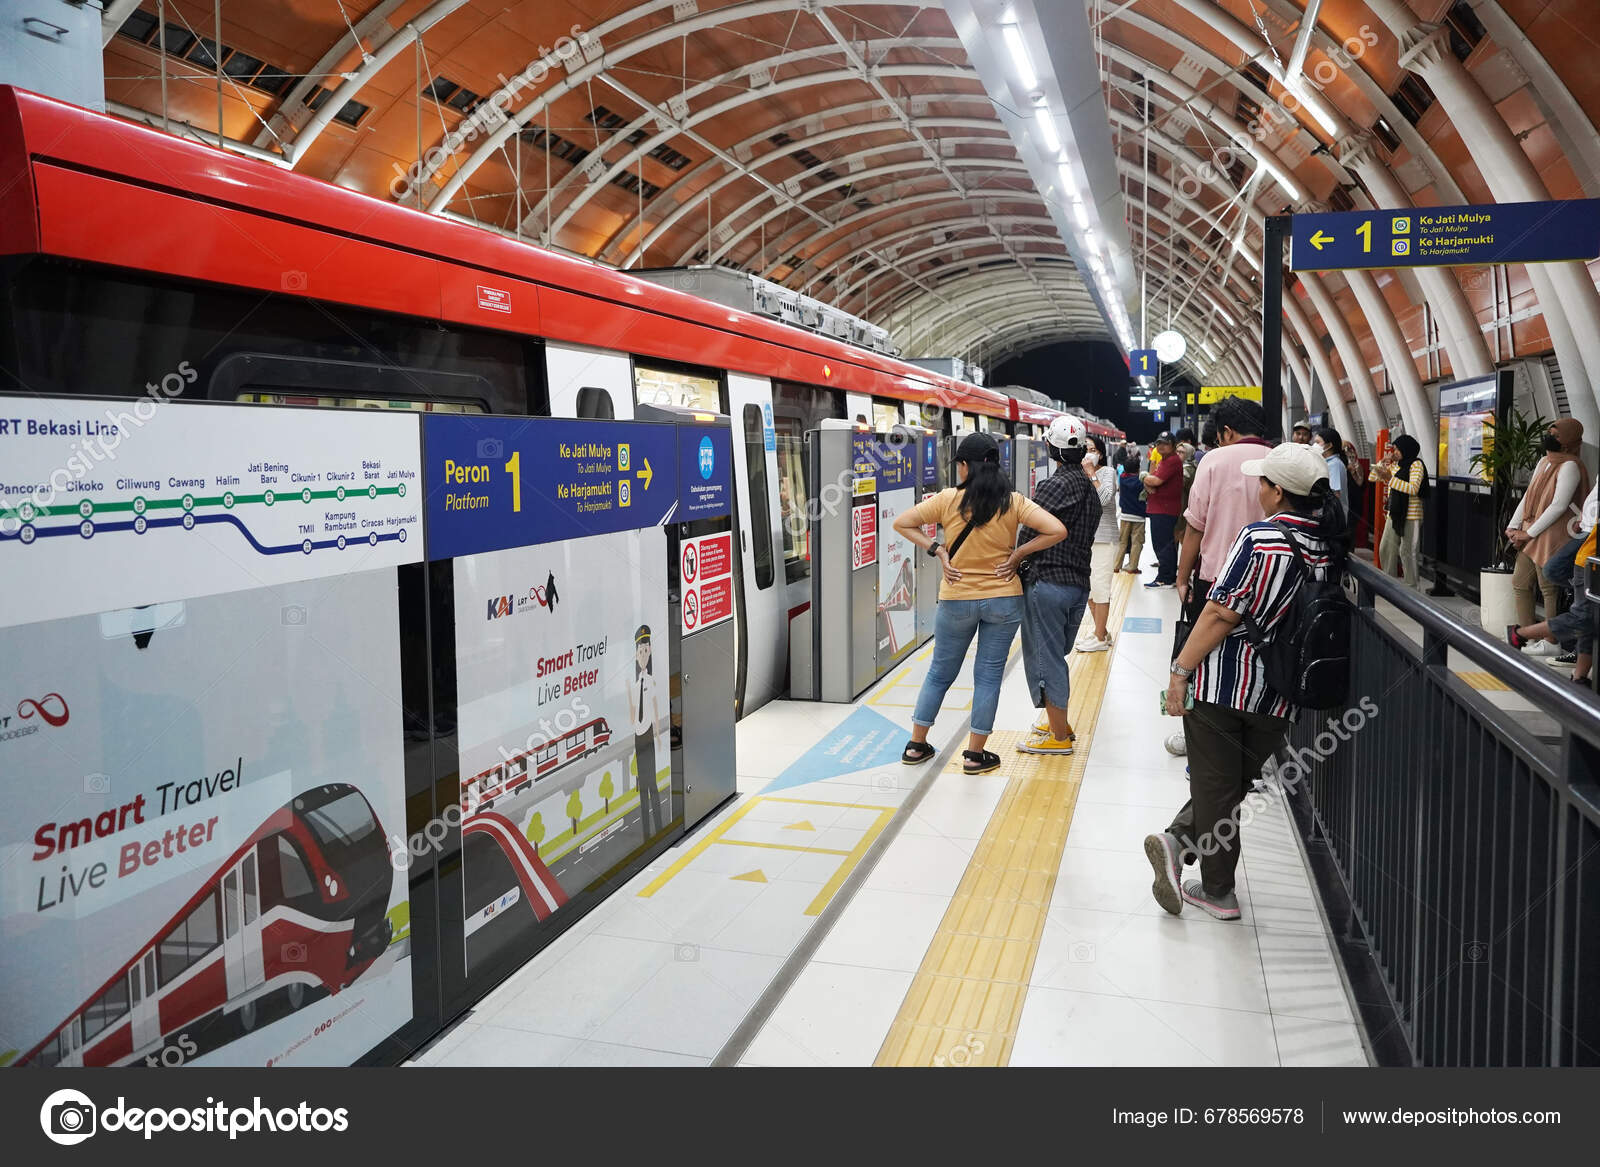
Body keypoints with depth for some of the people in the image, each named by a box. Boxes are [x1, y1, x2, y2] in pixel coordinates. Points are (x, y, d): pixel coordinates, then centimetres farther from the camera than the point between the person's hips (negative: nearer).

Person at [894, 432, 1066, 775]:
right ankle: (975, 754, 14)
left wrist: (937, 550, -5)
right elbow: (1057, 531, -14)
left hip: (956, 600, 0)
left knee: (940, 671, 15)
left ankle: (916, 745, 24)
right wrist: (1018, 553, -6)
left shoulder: (947, 500, -10)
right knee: (988, 675, 10)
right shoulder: (1014, 502, -8)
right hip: (1004, 599, 0)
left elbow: (901, 523, -7)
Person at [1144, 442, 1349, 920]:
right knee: (1235, 782, 19)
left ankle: (1218, 892, 14)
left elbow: (1222, 615, -18)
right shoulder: (1330, 548, 1)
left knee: (1216, 785, 7)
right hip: (1277, 695, 5)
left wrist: (1180, 670, -12)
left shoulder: (1261, 538, -16)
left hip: (1221, 683, -5)